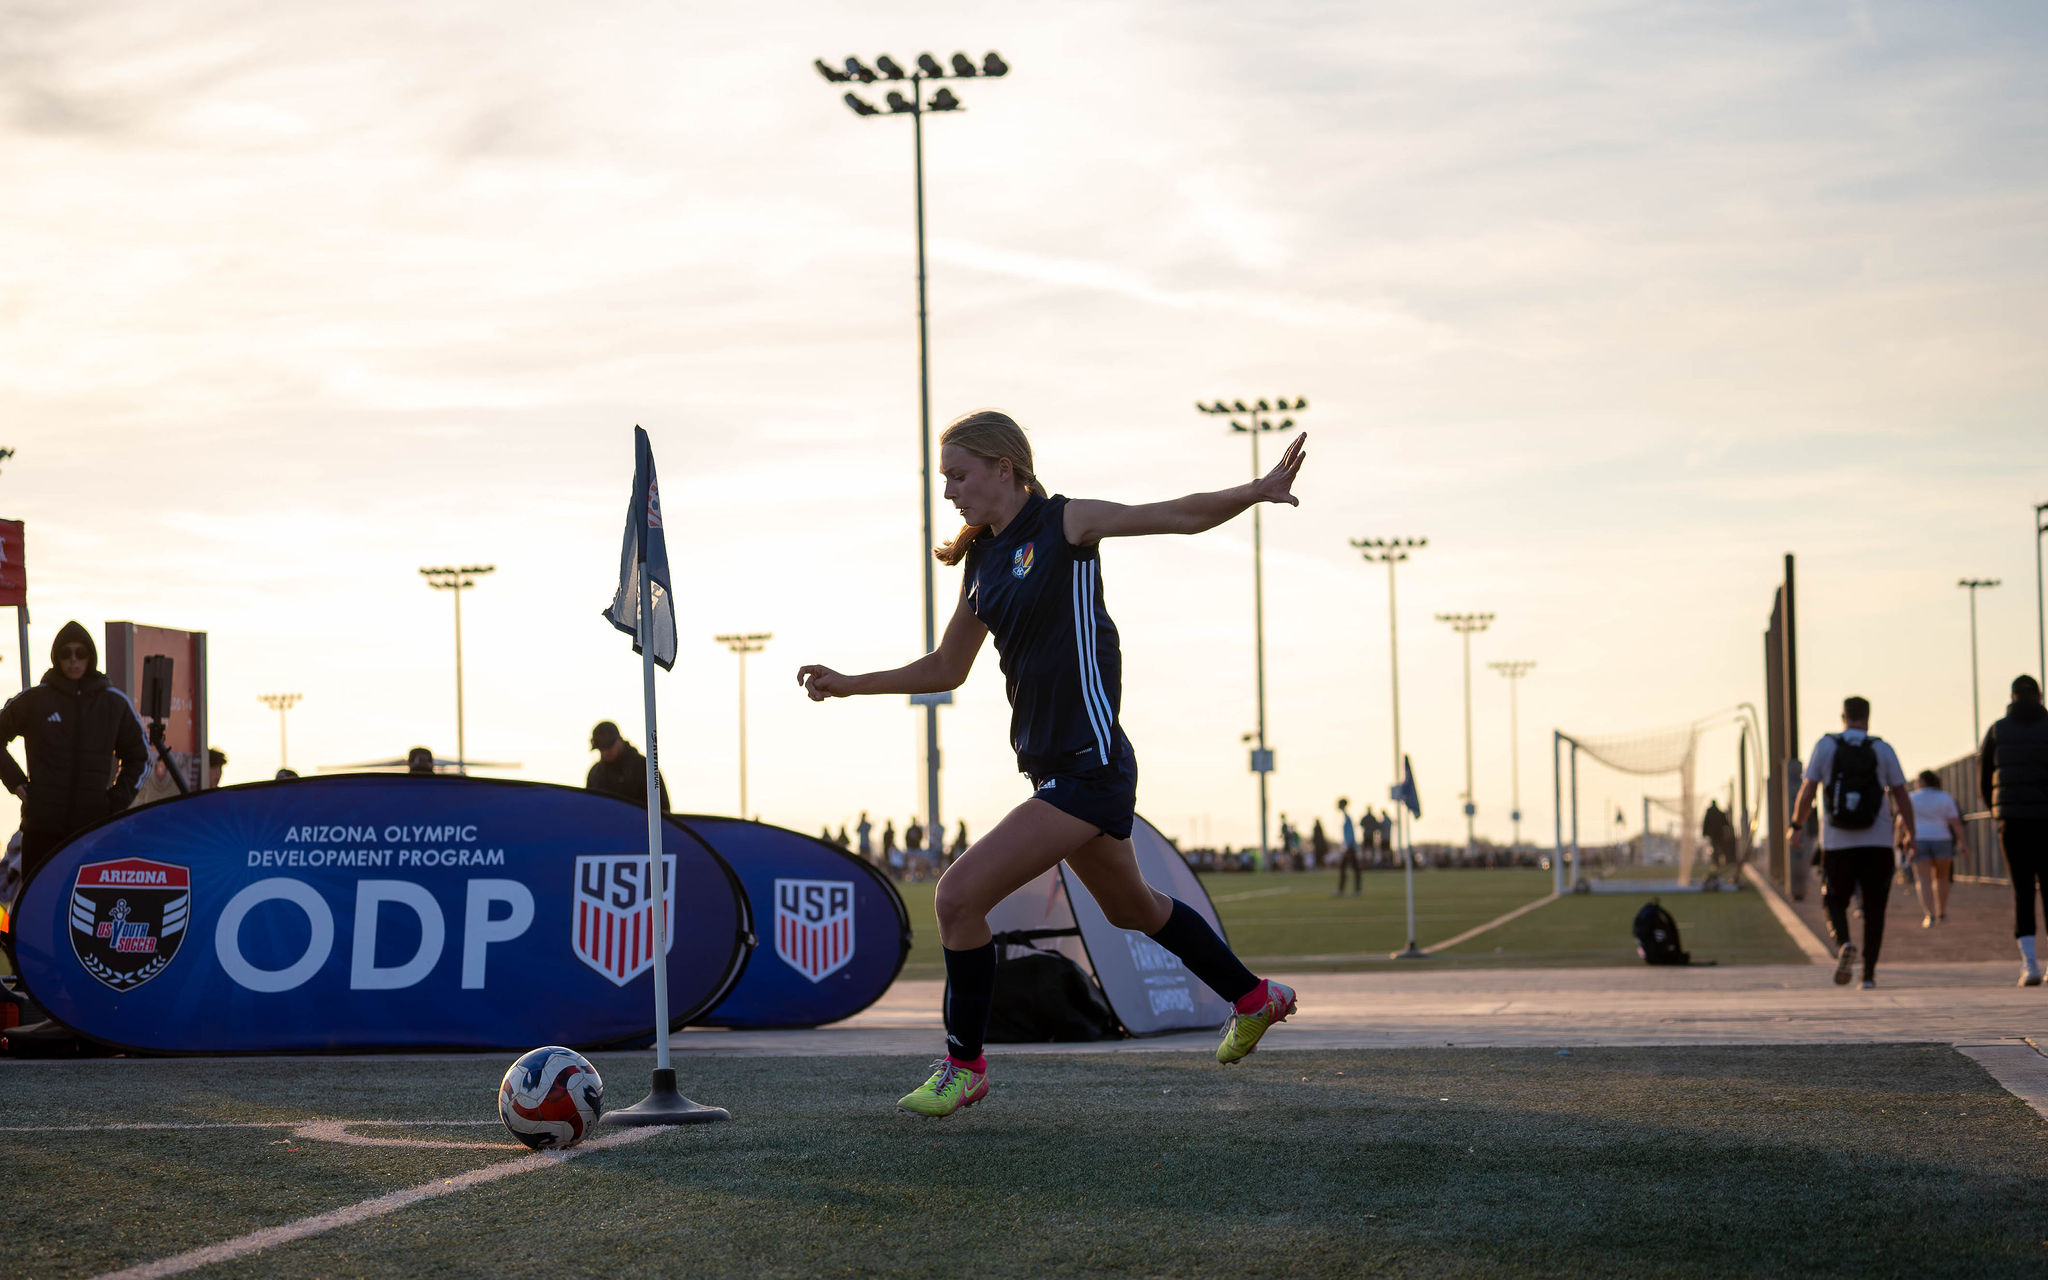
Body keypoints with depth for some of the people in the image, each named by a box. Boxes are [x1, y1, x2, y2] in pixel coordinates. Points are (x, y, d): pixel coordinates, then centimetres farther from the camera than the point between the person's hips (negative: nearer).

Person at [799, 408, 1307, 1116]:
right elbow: (946, 670, 23)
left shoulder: (1065, 522, -9)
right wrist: (850, 685, 19)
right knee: (1130, 906, 25)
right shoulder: (981, 560, 12)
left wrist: (1258, 491, -27)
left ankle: (964, 1065, 2)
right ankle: (1254, 999, 44)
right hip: (1055, 767, 9)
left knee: (959, 897, -13)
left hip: (1087, 767, -9)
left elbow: (1184, 514, -12)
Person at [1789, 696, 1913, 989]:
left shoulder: (1825, 746, 0)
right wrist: (1910, 834, 13)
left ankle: (1843, 943, -17)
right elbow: (1902, 796, 2)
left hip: (1837, 843, 0)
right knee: (1874, 909, 9)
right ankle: (1868, 973, 4)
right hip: (1877, 843, 0)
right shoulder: (1883, 749, 1)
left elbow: (1808, 791, -3)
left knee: (1834, 902, 12)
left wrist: (1796, 826, 11)